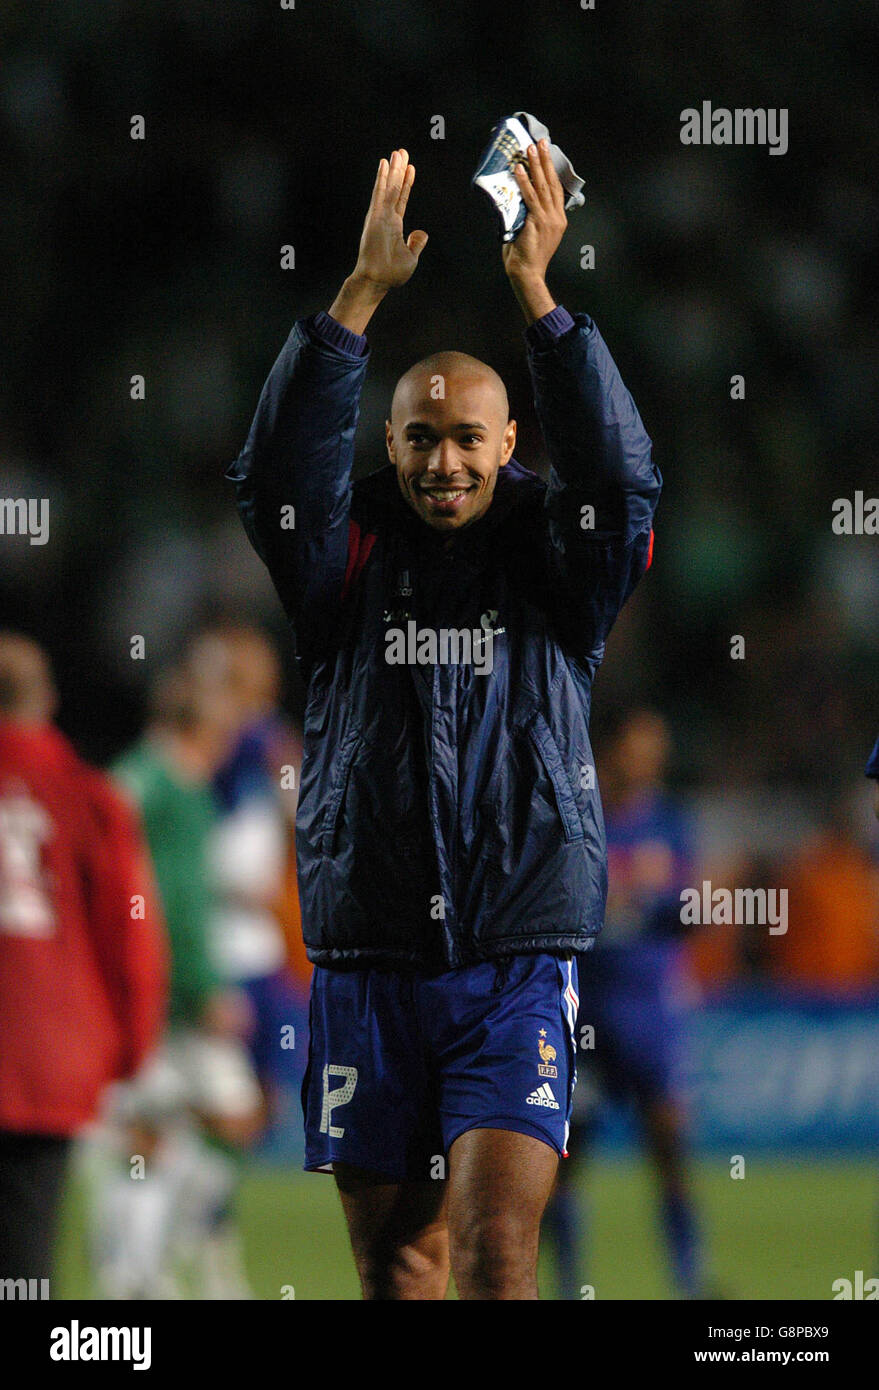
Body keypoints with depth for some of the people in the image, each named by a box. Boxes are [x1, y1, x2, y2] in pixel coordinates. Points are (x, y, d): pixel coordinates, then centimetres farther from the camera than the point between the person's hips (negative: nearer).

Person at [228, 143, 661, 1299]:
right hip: (366, 959, 2)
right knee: (395, 1264, 7)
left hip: (516, 964, -2)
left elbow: (619, 477, -14)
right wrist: (363, 294, -21)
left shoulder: (552, 564, 4)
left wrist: (538, 294, -21)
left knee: (497, 1247, -15)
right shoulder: (353, 561, 6)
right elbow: (277, 473, -12)